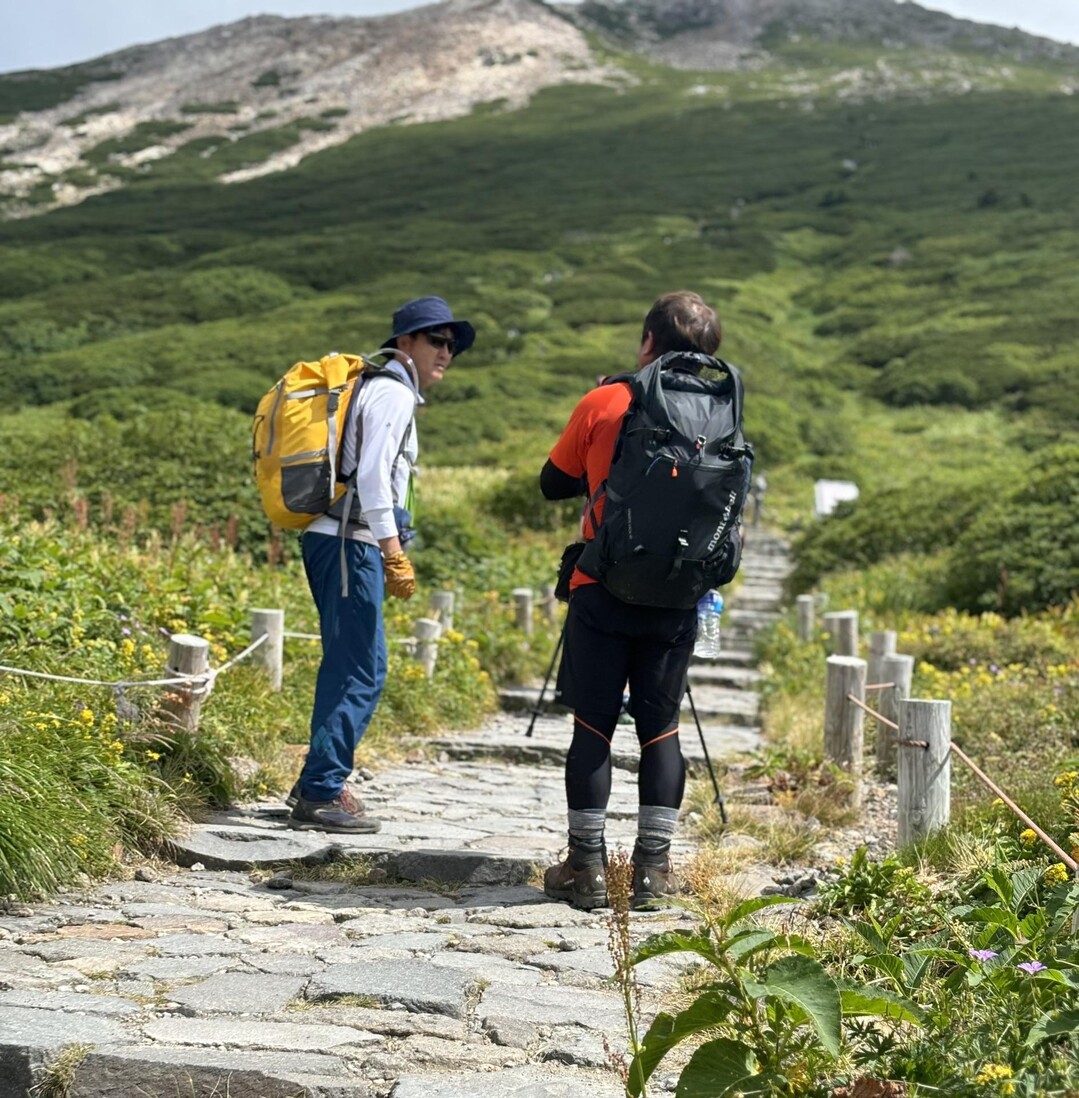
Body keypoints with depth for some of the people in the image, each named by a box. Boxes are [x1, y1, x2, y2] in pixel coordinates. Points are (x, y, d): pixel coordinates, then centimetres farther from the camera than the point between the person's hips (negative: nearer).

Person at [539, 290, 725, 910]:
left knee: (594, 724, 5)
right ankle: (654, 868, 10)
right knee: (660, 726, 9)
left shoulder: (602, 405, -3)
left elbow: (553, 483, 8)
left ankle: (587, 865, 7)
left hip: (603, 591, -2)